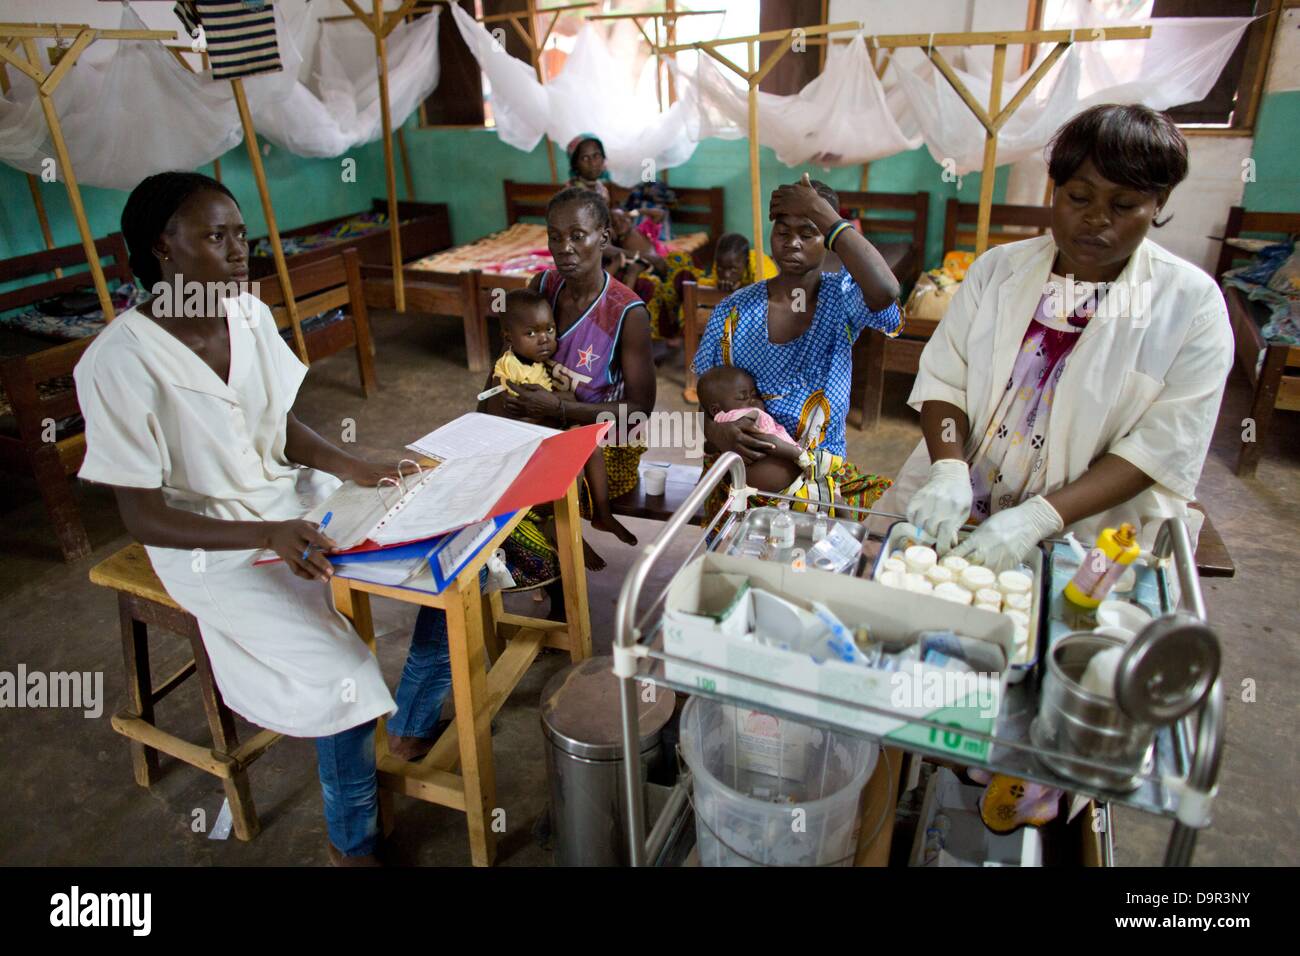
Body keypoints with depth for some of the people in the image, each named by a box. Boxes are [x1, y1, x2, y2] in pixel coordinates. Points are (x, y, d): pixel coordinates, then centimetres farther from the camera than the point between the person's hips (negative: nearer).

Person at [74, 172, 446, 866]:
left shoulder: (251, 315, -4)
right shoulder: (117, 364, -22)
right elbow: (144, 520, -18)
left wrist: (352, 467, -10)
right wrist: (268, 535, -30)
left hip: (292, 496, 6)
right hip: (213, 548, -6)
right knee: (342, 674, -22)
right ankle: (350, 844, 8)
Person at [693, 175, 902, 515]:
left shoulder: (842, 297, 0)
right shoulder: (733, 311, 4)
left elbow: (886, 292, -25)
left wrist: (823, 214, -18)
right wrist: (716, 431, -20)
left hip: (823, 476, 2)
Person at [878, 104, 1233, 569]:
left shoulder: (1193, 303, -2)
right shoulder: (999, 267, 6)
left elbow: (1163, 447, -8)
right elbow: (943, 379, 1)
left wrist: (1038, 518, -22)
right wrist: (948, 471, -18)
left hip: (1086, 536, -2)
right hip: (956, 512, 2)